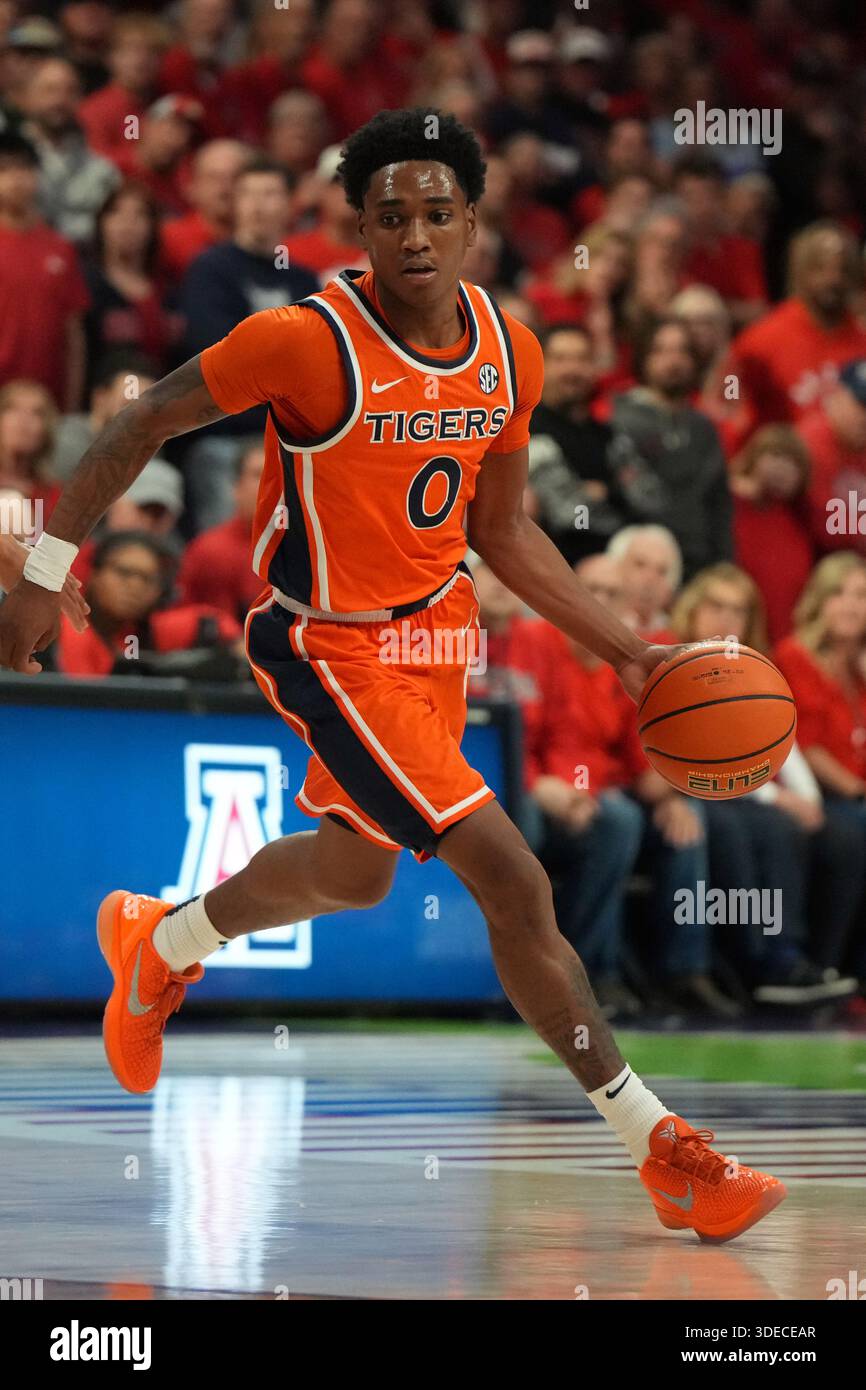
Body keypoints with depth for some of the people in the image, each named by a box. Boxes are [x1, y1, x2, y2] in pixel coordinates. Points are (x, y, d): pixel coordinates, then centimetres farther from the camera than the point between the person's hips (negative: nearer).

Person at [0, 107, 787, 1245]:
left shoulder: (509, 351, -5)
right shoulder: (312, 341, -25)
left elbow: (502, 532, 8)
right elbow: (144, 423, -15)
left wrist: (622, 649, 2)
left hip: (435, 625, 8)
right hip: (330, 648, -8)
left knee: (357, 871, 26)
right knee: (514, 883, -13)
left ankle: (160, 944, 55)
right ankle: (659, 1150, -4)